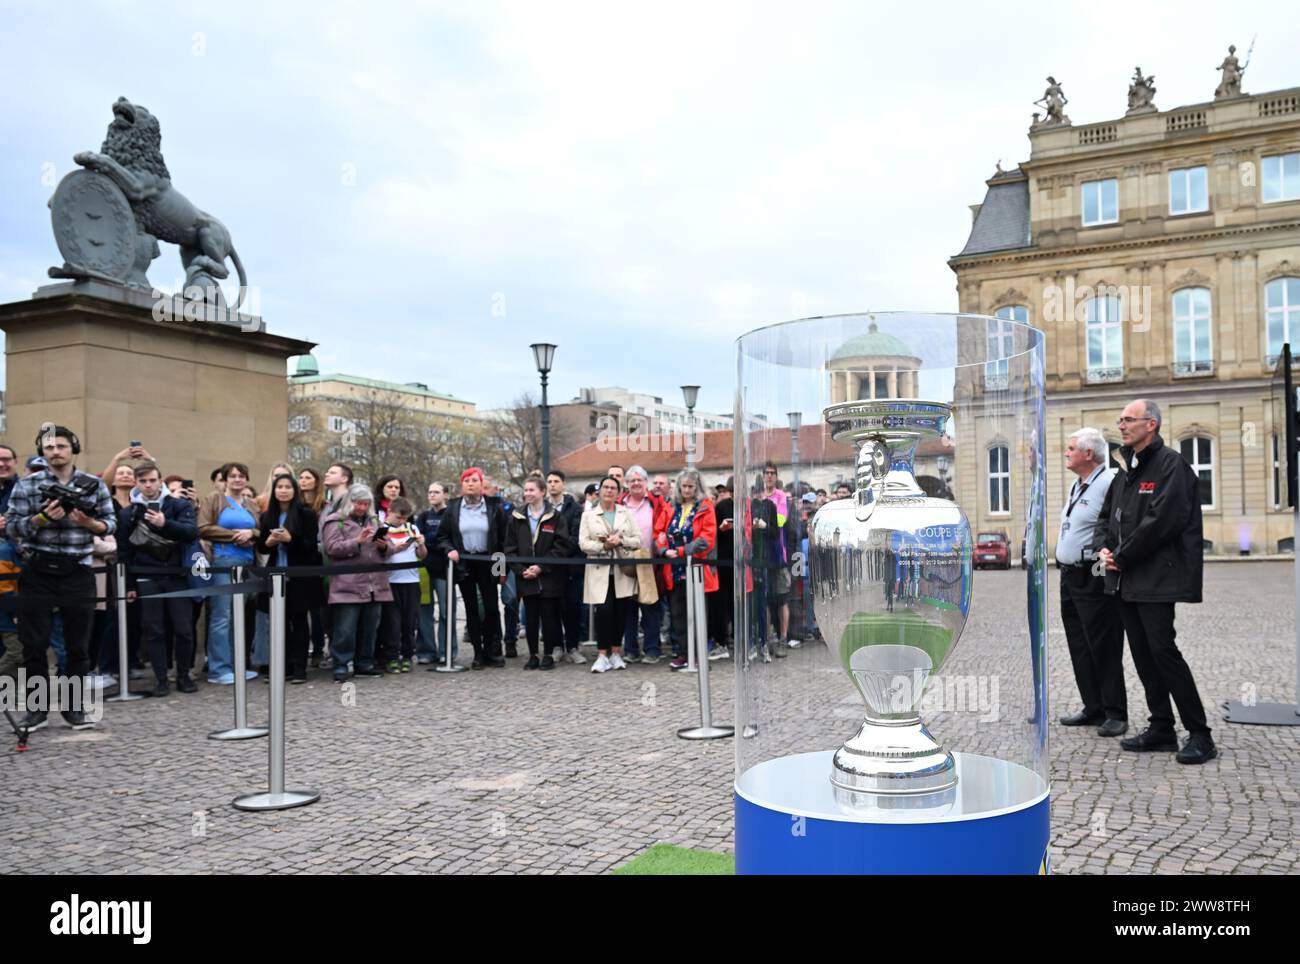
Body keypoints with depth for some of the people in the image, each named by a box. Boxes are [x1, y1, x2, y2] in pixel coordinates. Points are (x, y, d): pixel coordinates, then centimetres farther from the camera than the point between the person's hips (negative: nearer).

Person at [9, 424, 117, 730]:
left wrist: (89, 523, -14)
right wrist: (42, 518, -17)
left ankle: (74, 706, 17)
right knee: (34, 644, 2)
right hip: (38, 573, 0)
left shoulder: (94, 485, 5)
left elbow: (111, 524, 5)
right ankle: (37, 707, 15)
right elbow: (12, 527, -1)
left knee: (78, 645, 6)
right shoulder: (26, 486, 2)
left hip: (78, 573, 1)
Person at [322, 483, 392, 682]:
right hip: (348, 586, -6)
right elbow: (332, 548, -11)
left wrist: (384, 545, -3)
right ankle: (341, 666, 4)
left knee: (369, 628, 10)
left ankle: (364, 664, 20)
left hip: (375, 585, 6)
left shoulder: (374, 521, 20)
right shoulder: (335, 522, 2)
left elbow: (388, 548, 21)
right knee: (345, 630, -5)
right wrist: (358, 541, -19)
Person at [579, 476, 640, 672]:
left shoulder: (626, 513, 13)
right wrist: (604, 546, -15)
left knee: (620, 612, 2)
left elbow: (637, 539, 7)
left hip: (623, 570, 2)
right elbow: (583, 543, -1)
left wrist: (620, 541, -11)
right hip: (600, 571, -2)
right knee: (604, 610, -13)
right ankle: (603, 655, -4)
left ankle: (615, 653, 15)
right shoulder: (588, 515, 9)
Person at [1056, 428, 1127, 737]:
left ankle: (1115, 714, 7)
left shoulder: (1109, 483, -14)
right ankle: (1093, 708, 23)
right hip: (1070, 578, 10)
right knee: (1080, 647, 13)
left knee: (1104, 648, -2)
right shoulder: (1077, 486, 17)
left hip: (1094, 580, -10)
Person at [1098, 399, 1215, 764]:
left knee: (1163, 650, -9)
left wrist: (1122, 557, -13)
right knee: (1142, 654, 10)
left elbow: (1161, 521, -19)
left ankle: (1199, 734, 1)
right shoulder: (1126, 472, 17)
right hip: (1125, 580, 8)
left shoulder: (1171, 464, -9)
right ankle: (1161, 729, 19)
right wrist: (1106, 549, 3)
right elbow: (1109, 516, 23)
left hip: (1156, 579, -8)